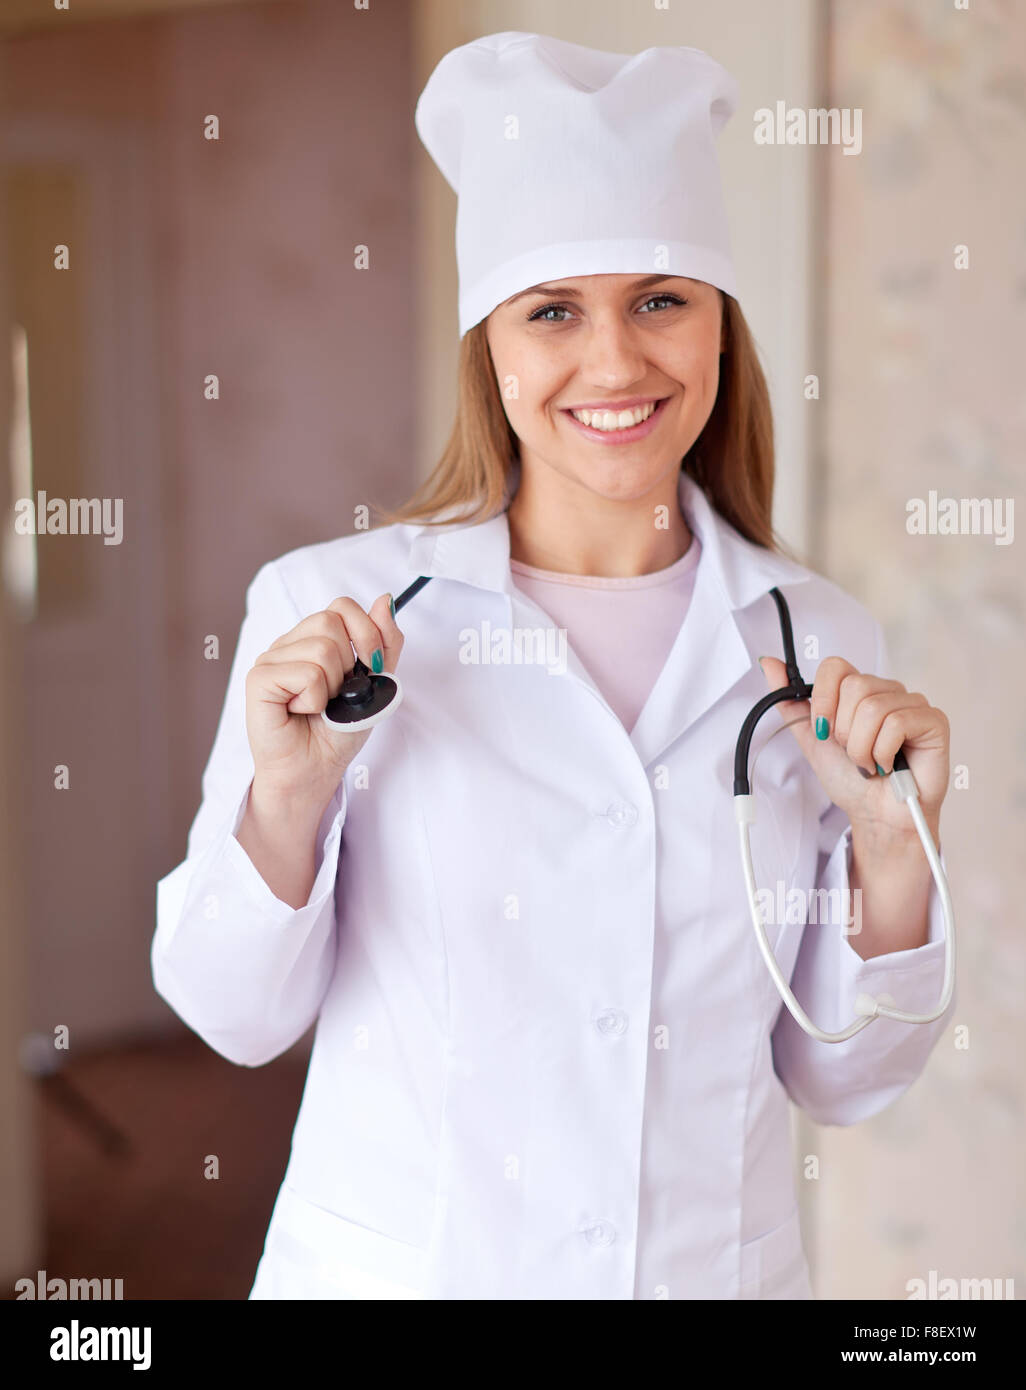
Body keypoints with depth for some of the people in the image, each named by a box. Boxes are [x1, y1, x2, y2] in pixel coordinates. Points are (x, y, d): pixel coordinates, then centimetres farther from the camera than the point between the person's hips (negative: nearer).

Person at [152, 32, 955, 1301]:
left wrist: (895, 847, -15)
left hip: (723, 1263, 2)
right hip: (391, 1264, -1)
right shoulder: (330, 611, -12)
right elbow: (239, 1017, -5)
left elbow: (837, 1080, 0)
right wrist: (287, 800, -21)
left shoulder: (818, 643, -5)